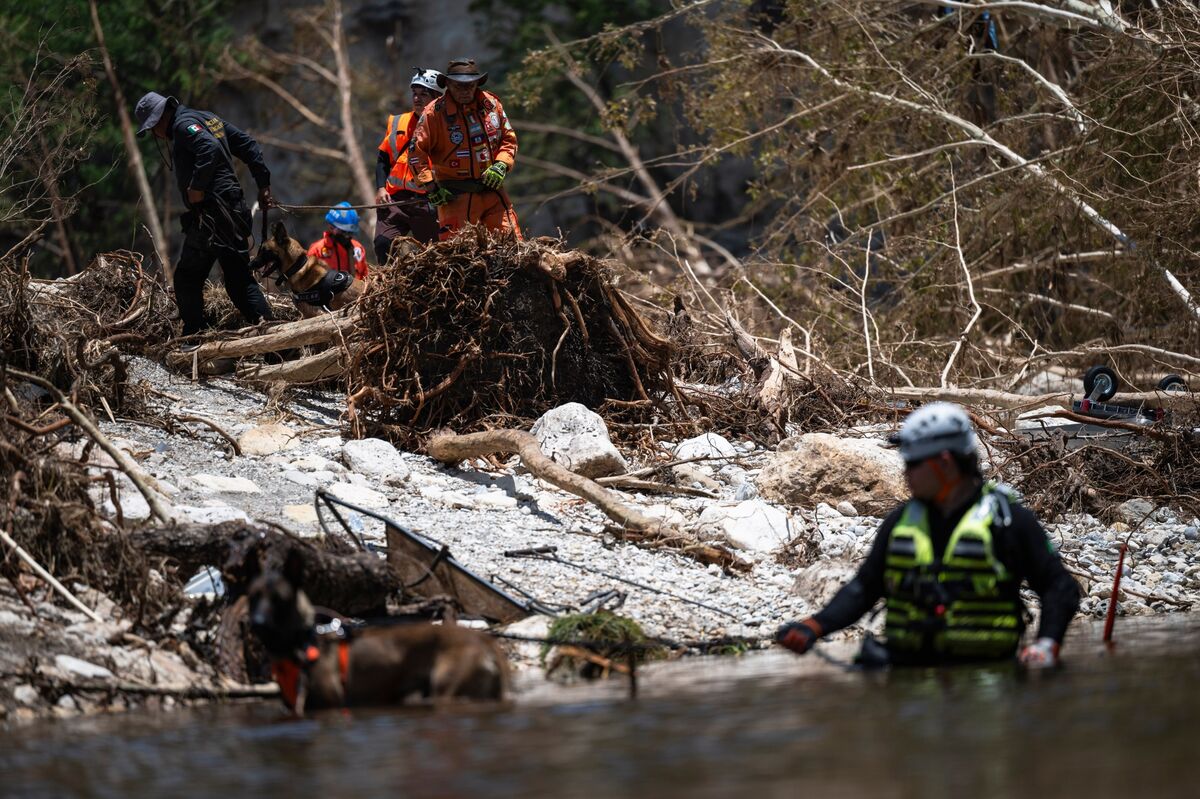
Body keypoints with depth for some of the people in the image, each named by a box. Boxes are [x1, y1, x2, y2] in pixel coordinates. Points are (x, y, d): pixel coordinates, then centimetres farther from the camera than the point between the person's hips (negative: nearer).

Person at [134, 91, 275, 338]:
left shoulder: (183, 125, -9)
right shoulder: (208, 118, 20)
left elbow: (210, 148, -28)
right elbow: (248, 145, 19)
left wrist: (197, 187, -22)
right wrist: (263, 185, 17)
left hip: (210, 213, -9)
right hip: (234, 212, 9)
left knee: (187, 278, 0)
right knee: (240, 279, 11)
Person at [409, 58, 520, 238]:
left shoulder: (491, 104, 6)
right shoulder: (435, 112, -6)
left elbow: (509, 139, 15)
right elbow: (417, 149, -4)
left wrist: (501, 165, -4)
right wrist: (430, 185, -11)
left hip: (491, 188, 4)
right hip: (456, 196, -4)